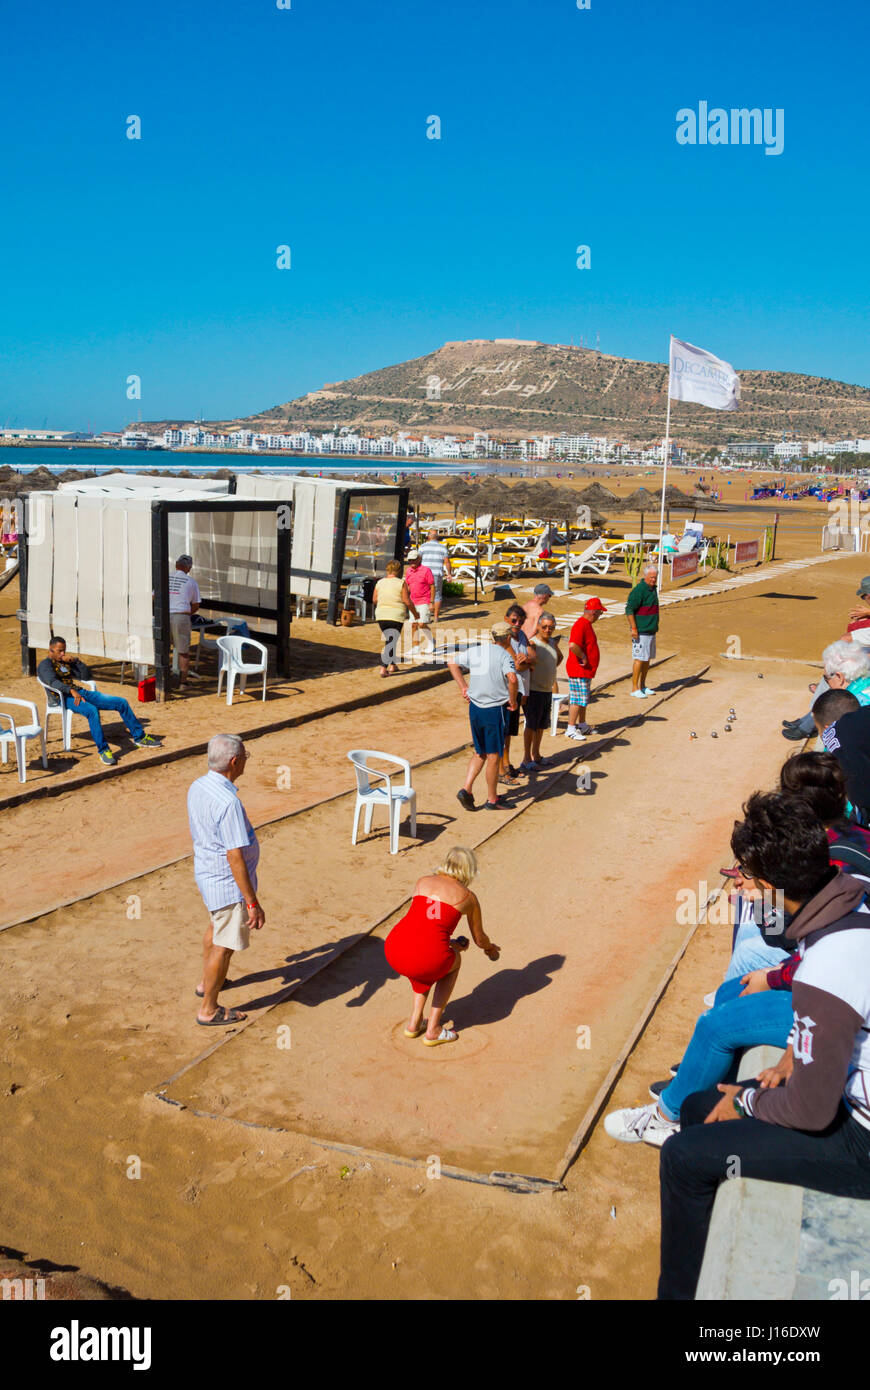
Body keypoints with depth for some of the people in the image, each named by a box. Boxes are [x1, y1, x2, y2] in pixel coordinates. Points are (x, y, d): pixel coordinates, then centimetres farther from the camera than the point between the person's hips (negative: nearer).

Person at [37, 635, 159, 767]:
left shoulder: (66, 662, 25)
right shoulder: (45, 664, 2)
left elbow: (86, 676, 21)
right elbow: (53, 682, -19)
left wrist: (76, 661, 6)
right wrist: (71, 691, -35)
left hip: (80, 693, 8)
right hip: (64, 697, -8)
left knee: (121, 702, -1)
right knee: (92, 710, -39)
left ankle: (139, 737, 10)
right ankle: (103, 750, -34)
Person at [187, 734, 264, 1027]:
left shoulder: (197, 787, -4)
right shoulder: (228, 802, -32)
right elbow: (235, 858, -30)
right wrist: (253, 903, -25)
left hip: (206, 873, 9)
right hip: (228, 884, -9)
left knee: (216, 927, 31)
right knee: (224, 945, 7)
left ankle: (207, 982, 52)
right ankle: (209, 1010, 22)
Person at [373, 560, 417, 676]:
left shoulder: (380, 583, 3)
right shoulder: (401, 583, -8)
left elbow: (374, 600, 10)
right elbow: (407, 601, -9)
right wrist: (415, 613, 5)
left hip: (381, 615, 4)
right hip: (396, 616, -4)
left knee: (389, 641, 22)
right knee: (391, 643, 1)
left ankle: (392, 665, 26)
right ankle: (383, 669, -9)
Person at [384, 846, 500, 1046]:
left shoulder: (423, 881, 20)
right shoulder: (468, 896, 13)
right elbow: (479, 939, 28)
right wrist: (490, 948, 52)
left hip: (393, 952, 4)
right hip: (427, 960, -4)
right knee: (454, 960, 31)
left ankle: (414, 1022, 34)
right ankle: (433, 1030, 27)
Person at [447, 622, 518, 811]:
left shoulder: (474, 651, 7)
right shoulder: (503, 655, -13)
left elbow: (452, 664, 17)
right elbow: (512, 678, -29)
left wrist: (463, 686, 16)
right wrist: (513, 700, -14)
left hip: (475, 708, 6)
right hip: (495, 710, -6)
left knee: (480, 752, 20)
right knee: (493, 756, 7)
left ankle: (466, 789, 7)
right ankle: (492, 799, 17)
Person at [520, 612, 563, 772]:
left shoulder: (552, 642, 9)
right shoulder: (533, 643, -16)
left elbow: (559, 657, 29)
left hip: (548, 690, 8)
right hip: (534, 691, -8)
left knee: (541, 725, 15)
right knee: (531, 725, -2)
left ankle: (535, 755, 27)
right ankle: (526, 760, 6)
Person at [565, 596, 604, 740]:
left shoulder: (587, 624, 14)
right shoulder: (581, 625, -20)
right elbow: (573, 645, -34)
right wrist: (583, 657, -22)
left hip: (587, 671, 10)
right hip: (579, 671, -10)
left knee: (583, 699, 18)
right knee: (578, 700, -7)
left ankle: (582, 725, 28)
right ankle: (571, 728, -2)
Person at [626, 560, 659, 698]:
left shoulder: (653, 589, 13)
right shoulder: (639, 590, -15)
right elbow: (629, 609, -19)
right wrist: (633, 628, -21)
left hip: (651, 631, 9)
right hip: (641, 631, -9)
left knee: (647, 659, 13)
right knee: (639, 659, -6)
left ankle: (642, 686, 22)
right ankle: (634, 689, -1)